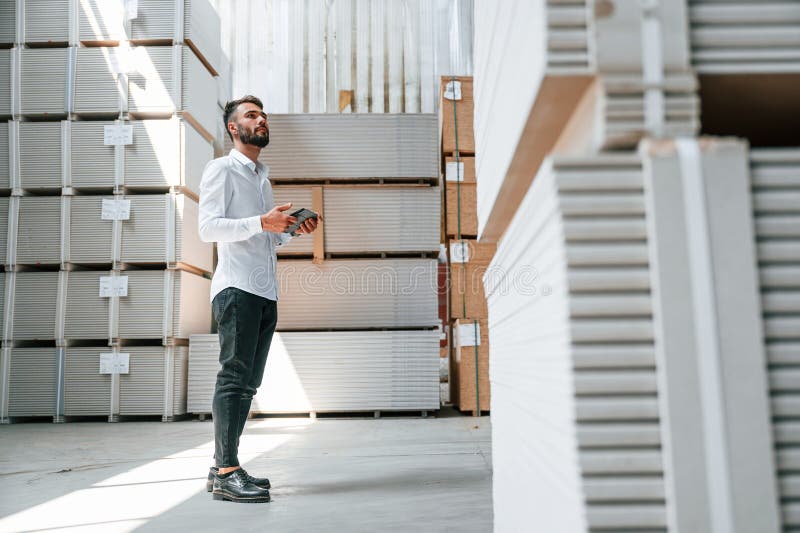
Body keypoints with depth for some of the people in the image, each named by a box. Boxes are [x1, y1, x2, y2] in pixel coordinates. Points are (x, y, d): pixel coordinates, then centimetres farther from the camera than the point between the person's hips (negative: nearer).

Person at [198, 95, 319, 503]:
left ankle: (222, 468, 13)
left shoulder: (262, 177, 25)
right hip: (237, 287, -8)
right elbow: (208, 228, -10)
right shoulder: (221, 169, 2)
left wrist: (293, 230, 10)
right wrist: (261, 223, -20)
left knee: (247, 381, 7)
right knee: (235, 376, -12)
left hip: (266, 291, 8)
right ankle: (226, 473, -10)